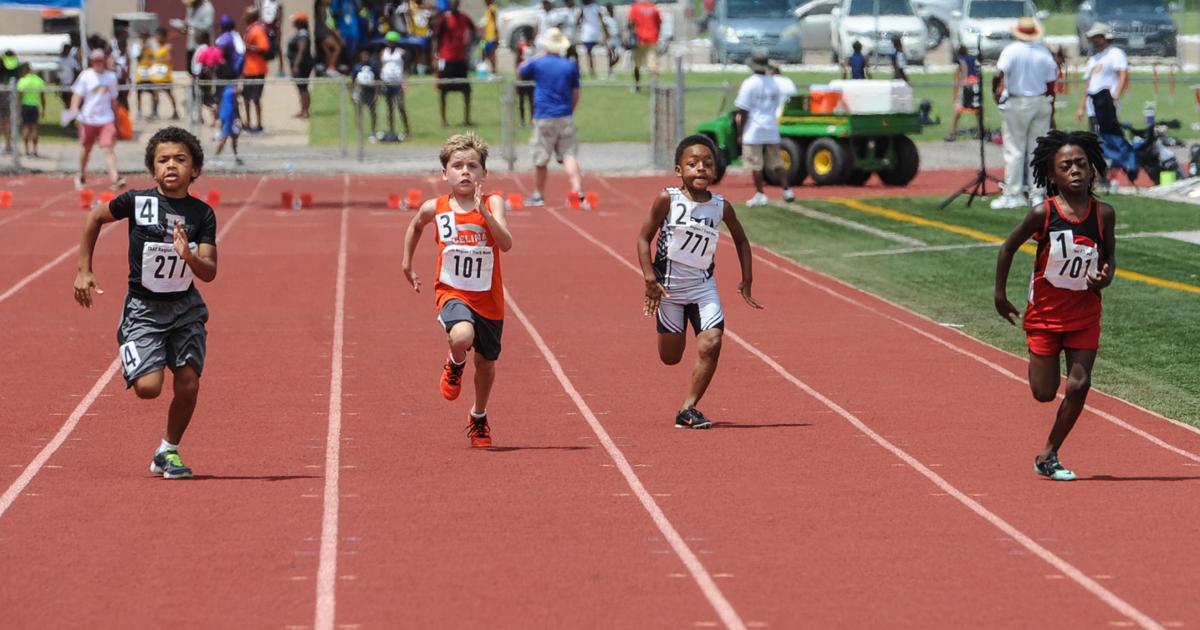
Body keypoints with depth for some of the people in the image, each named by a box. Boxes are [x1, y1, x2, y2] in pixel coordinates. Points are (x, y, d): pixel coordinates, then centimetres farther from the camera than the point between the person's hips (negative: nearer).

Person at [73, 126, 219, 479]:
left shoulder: (202, 214, -6)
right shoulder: (137, 201, -11)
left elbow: (209, 272, -9)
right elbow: (95, 217, 6)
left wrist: (189, 256, -30)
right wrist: (84, 271, 5)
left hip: (185, 307, 2)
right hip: (143, 307, -2)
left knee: (188, 385, -6)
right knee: (148, 387, -16)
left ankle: (169, 451, 19)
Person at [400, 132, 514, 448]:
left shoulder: (492, 203, -9)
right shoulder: (435, 208, -5)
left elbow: (506, 243, -24)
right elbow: (415, 225, 19)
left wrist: (484, 212, -34)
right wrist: (407, 263, 19)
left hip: (488, 298, 1)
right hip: (452, 292, -1)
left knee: (486, 362, 16)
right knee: (461, 336, -34)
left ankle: (479, 417, 44)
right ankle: (455, 365, 3)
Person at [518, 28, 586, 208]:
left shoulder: (537, 64, -2)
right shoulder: (571, 66, 3)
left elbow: (520, 73, 18)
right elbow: (575, 94, 8)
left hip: (543, 118, -2)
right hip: (565, 118, 2)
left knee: (540, 159, 10)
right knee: (569, 156, -4)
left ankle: (538, 195, 23)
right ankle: (578, 192, -20)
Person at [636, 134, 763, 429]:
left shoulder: (721, 207, -4)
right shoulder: (667, 200, -12)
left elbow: (741, 240, 12)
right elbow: (643, 238, -8)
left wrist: (747, 281, 8)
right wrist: (650, 279, -17)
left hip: (703, 286, 2)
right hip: (669, 285, -2)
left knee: (711, 344, -17)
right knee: (670, 357, 4)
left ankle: (688, 409, -9)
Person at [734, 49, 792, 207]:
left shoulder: (749, 84, -11)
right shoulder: (774, 83, 7)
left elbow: (744, 111, -11)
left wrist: (741, 133, -5)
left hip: (754, 130, -6)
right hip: (771, 129, 6)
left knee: (755, 165, 0)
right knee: (777, 162, 12)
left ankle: (760, 195, 0)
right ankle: (787, 190, 10)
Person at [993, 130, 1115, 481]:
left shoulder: (1103, 214, -7)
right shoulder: (1043, 213, -14)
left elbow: (1109, 255, 8)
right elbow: (1009, 247, 0)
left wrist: (1105, 277, -14)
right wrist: (1000, 294, 4)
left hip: (1085, 313, 2)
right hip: (1045, 311, -2)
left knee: (1079, 385, -7)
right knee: (1044, 393, 1)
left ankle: (1048, 456, 9)